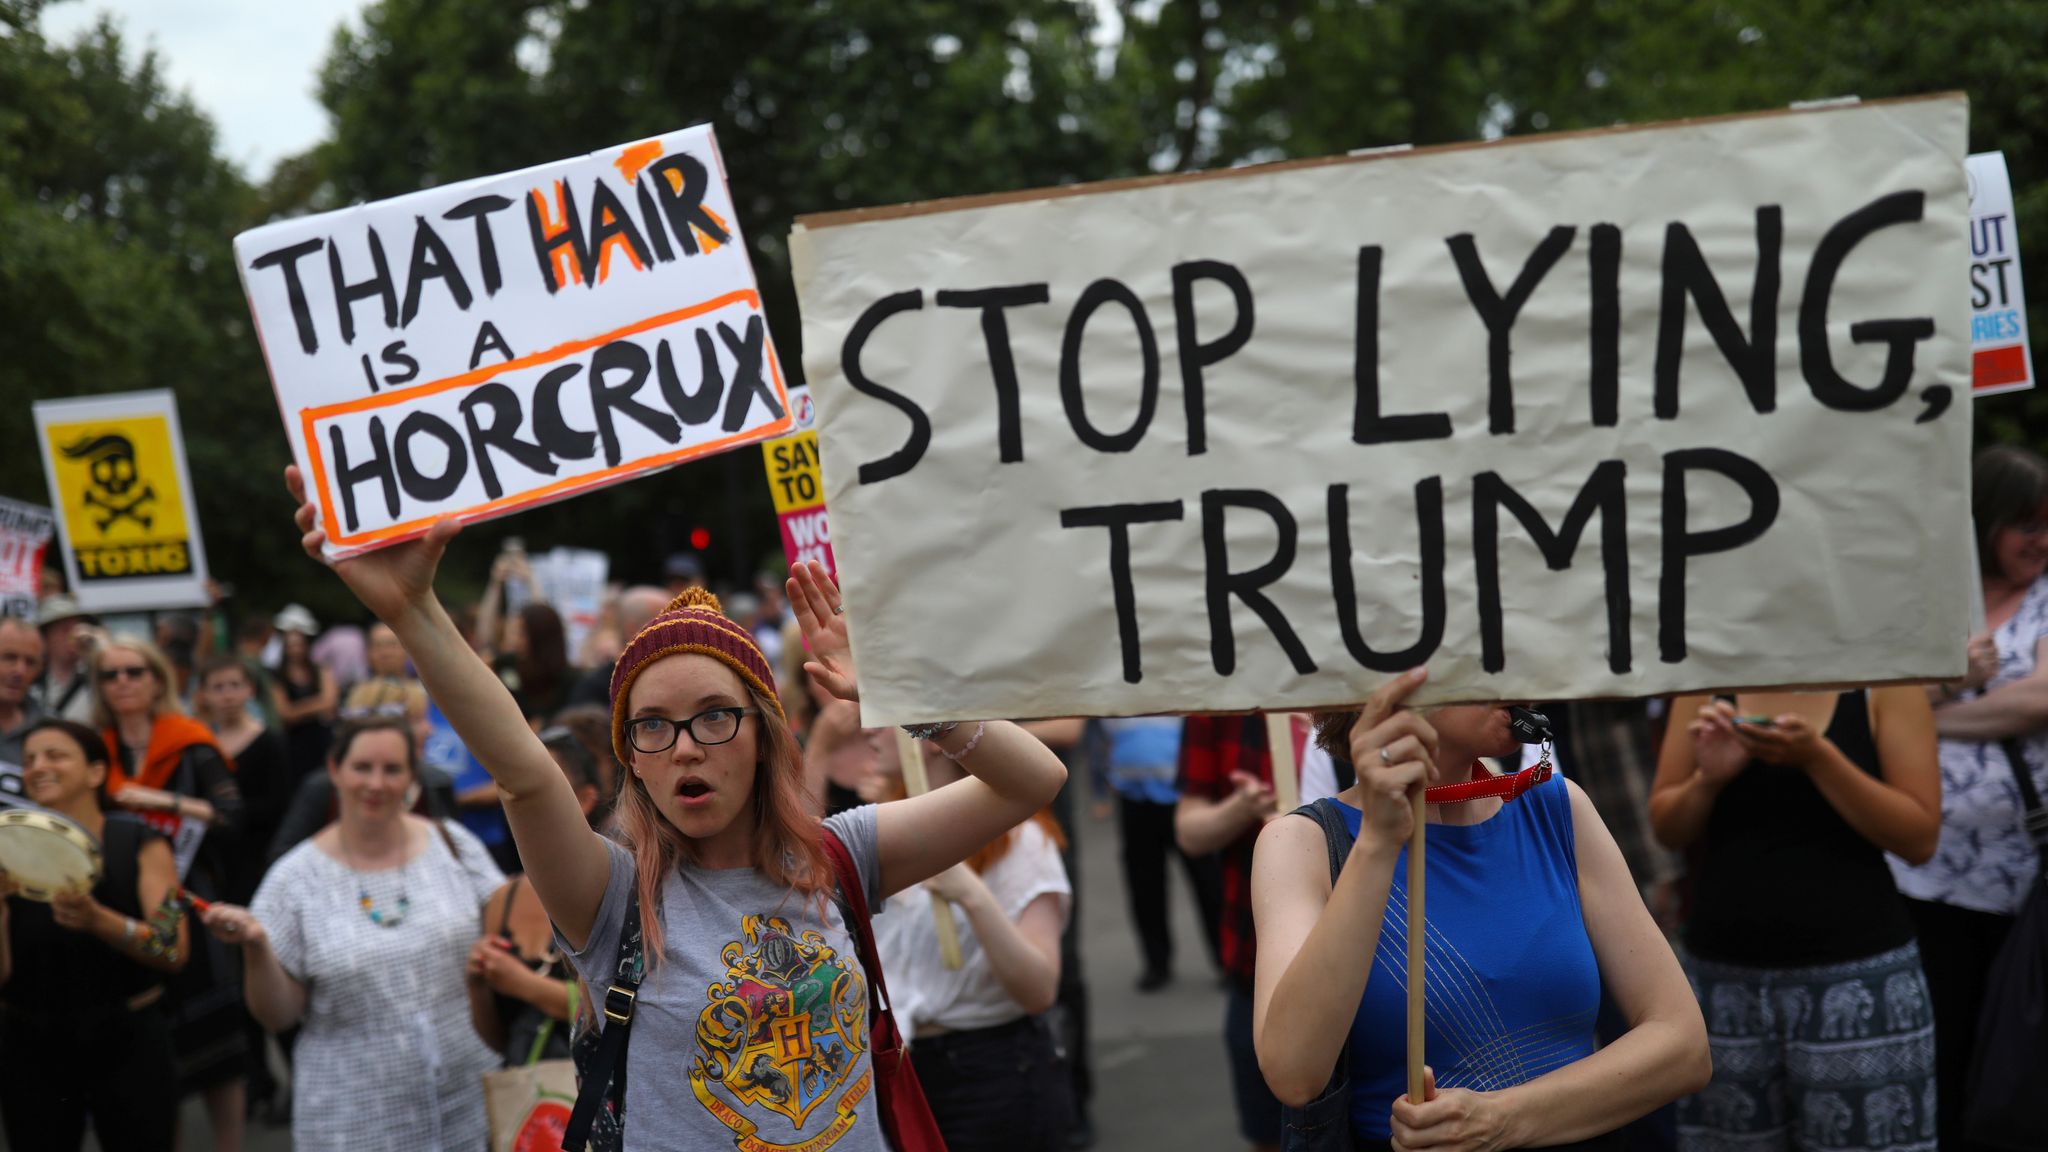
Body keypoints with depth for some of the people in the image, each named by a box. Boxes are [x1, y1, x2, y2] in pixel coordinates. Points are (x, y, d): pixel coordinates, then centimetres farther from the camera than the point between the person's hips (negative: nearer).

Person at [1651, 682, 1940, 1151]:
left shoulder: (1881, 681, -2)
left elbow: (1921, 836, -7)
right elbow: (1666, 829, 8)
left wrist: (1818, 758, -18)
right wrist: (1708, 779, -12)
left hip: (1856, 975, -2)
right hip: (1723, 976, 3)